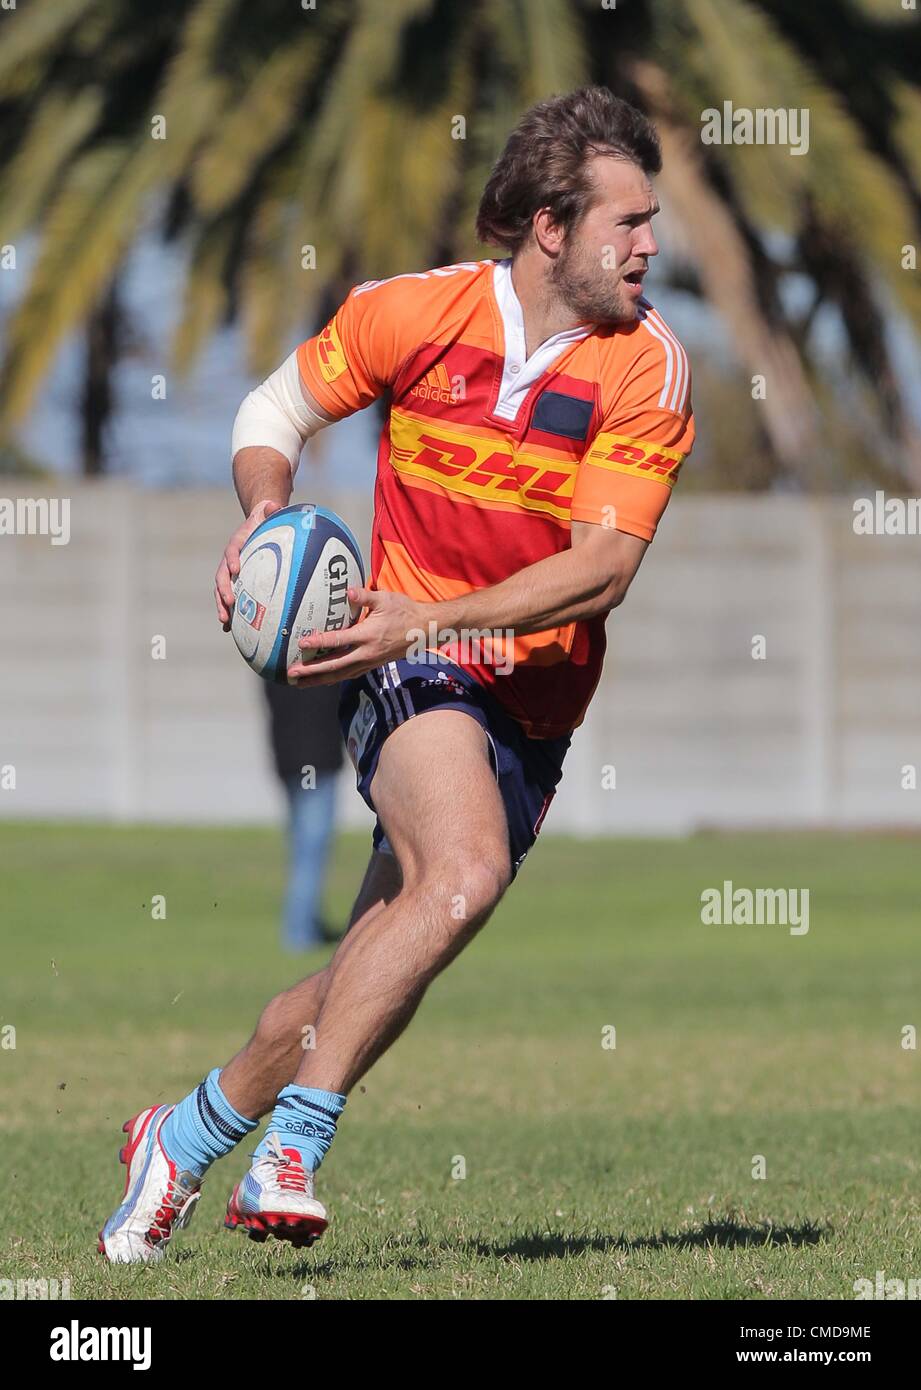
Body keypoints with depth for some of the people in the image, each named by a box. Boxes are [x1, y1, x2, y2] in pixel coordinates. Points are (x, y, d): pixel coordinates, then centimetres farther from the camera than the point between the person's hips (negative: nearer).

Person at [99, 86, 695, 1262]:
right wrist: (266, 515, -9)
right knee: (462, 876, -31)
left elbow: (600, 569, -15)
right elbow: (277, 408, 11)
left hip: (537, 703, 3)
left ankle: (185, 1140, 26)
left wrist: (430, 619, -25)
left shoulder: (647, 363, -8)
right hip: (411, 673, -2)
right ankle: (292, 1145, -25)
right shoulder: (412, 313, -6)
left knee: (374, 974, 4)